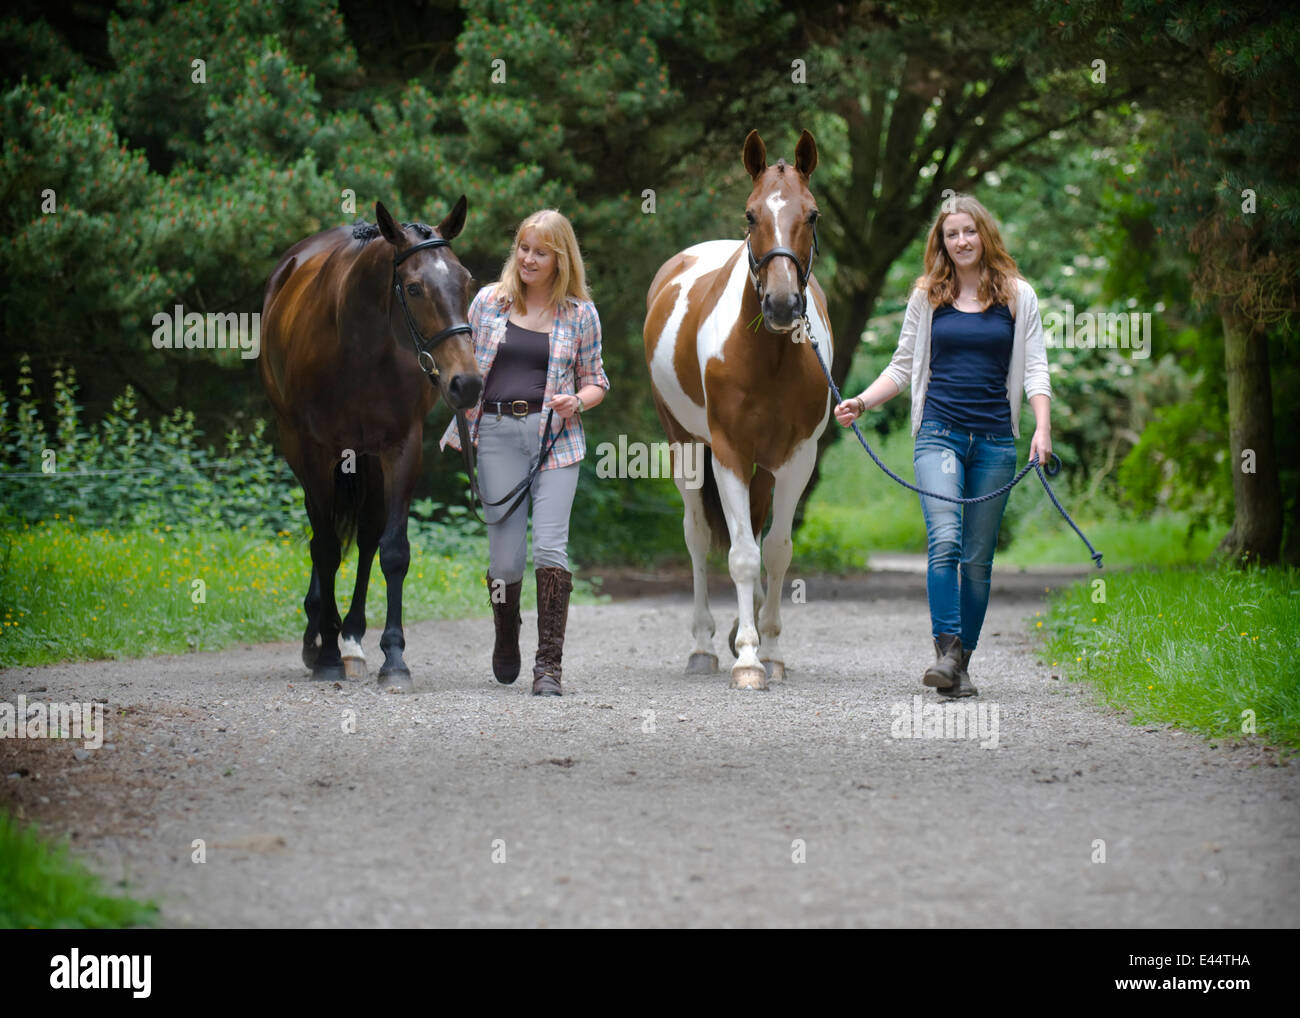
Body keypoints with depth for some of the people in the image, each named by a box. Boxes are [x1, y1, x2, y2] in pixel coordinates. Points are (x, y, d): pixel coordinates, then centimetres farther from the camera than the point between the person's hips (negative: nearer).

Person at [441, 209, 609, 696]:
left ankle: (549, 665, -10)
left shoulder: (580, 313, 6)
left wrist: (577, 401, -8)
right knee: (505, 558, -1)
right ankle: (506, 638, 29)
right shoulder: (489, 301, 8)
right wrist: (455, 430, 5)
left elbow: (595, 380, 14)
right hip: (497, 434, 1)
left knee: (551, 546, -13)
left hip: (555, 437, -1)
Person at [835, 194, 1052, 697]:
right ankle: (946, 652, -23)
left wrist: (1042, 428, -11)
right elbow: (903, 365, 14)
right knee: (944, 541, -18)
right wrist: (862, 401, -1)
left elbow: (1034, 368, 3)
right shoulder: (927, 297, 9)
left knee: (978, 557, 3)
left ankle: (962, 663, 11)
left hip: (995, 439, 0)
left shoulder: (1018, 296, 7)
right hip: (940, 433, 0)